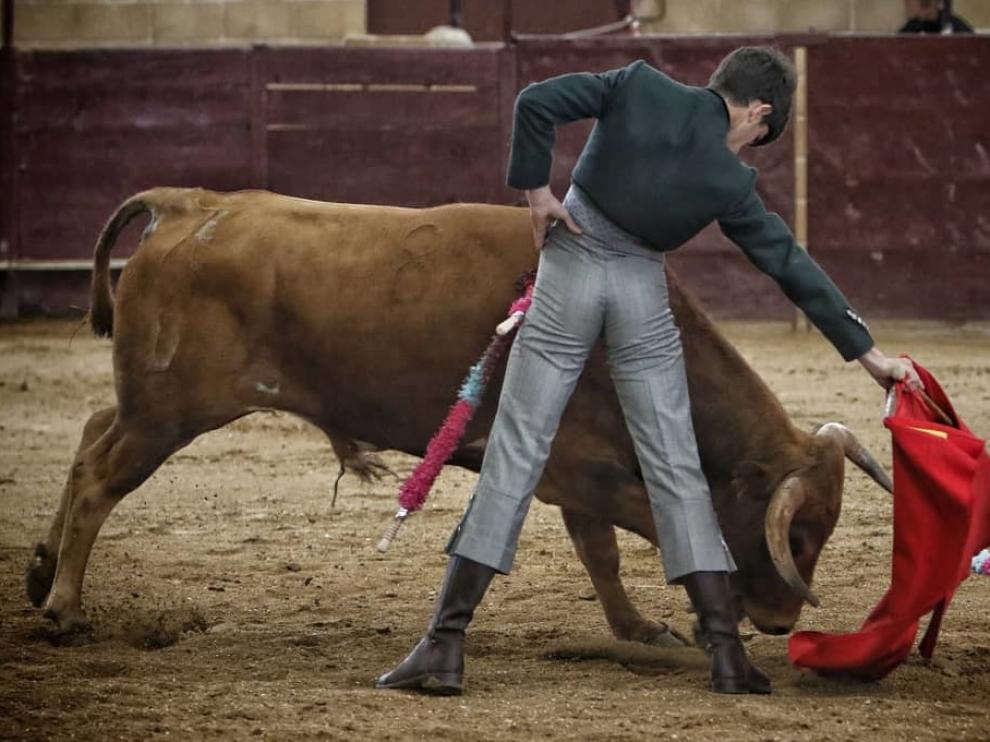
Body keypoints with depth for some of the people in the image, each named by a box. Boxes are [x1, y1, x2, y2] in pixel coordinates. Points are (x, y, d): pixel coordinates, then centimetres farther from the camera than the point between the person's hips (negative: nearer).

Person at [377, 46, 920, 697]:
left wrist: (536, 187, 0)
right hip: (644, 299, -1)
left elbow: (537, 102, -11)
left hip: (570, 273, 1)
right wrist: (867, 351, 9)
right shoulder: (729, 182, -3)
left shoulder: (639, 85, -3)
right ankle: (727, 653, 4)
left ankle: (447, 645, -4)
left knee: (516, 454, 1)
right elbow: (794, 267, 2)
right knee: (677, 470, 6)